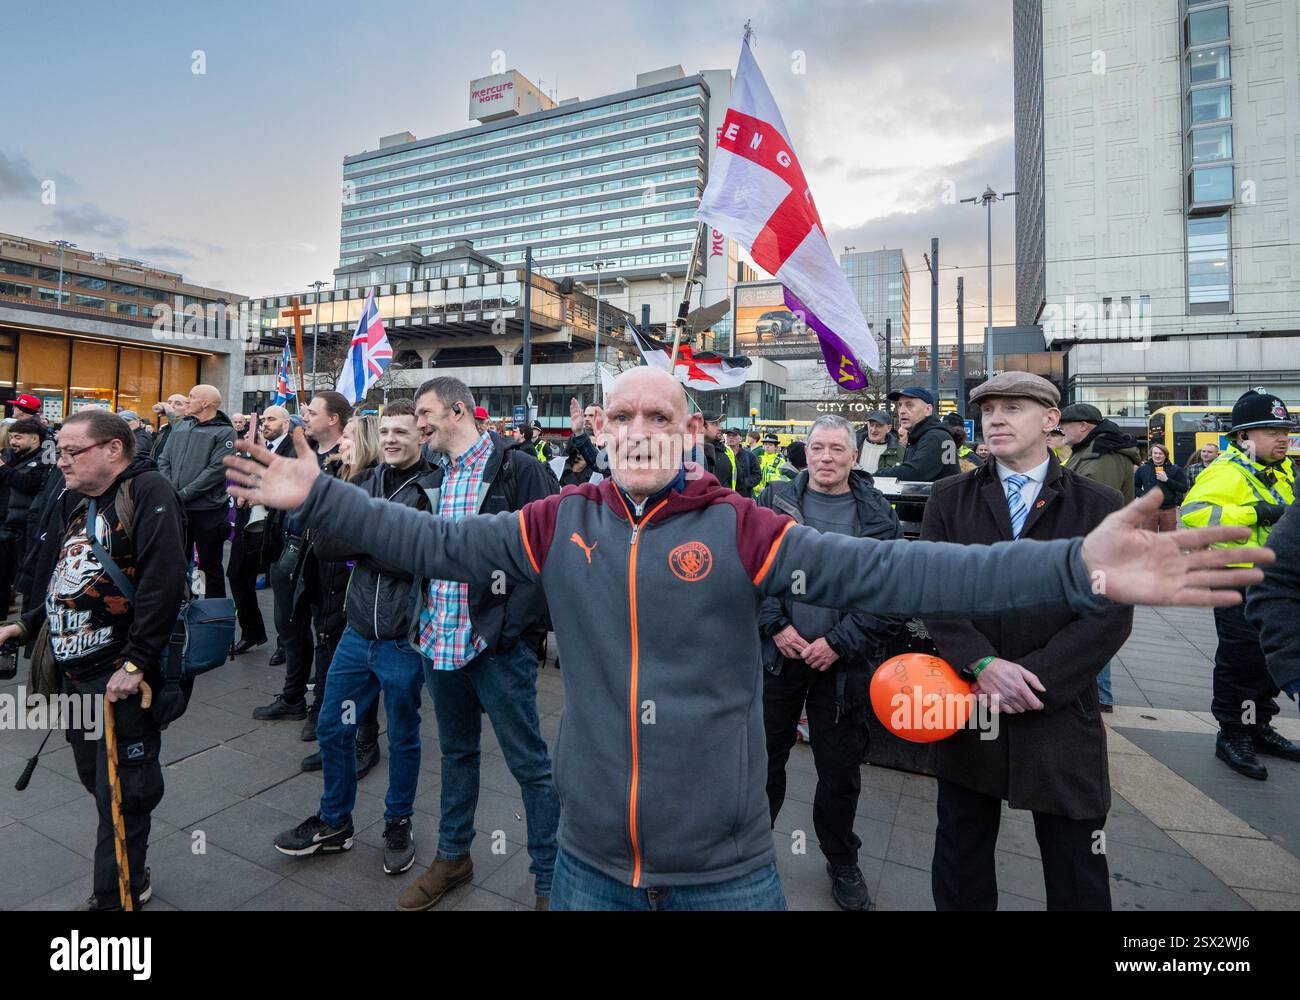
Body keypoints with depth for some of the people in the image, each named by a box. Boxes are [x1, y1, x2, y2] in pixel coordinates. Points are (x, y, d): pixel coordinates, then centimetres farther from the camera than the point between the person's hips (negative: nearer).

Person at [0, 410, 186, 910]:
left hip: (122, 677, -9)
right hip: (75, 671, 9)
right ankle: (131, 874, 39)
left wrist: (135, 662, -26)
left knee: (121, 795, 3)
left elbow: (162, 582, -25)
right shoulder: (76, 501, 14)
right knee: (95, 780, 20)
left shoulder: (148, 492, -15)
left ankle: (115, 895, 21)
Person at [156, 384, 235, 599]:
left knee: (211, 566, 5)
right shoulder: (180, 426, 11)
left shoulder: (225, 432, -8)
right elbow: (164, 461, 9)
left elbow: (216, 470, -16)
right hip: (175, 509, 6)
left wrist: (182, 495, -17)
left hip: (208, 511, -6)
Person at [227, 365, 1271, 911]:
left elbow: (883, 570, -21)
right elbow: (436, 543, 2)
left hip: (725, 866, -2)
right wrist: (318, 495, 0)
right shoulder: (560, 522, -4)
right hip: (590, 859, 3)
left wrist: (1079, 570, -30)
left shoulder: (738, 527, -13)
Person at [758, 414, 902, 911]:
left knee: (840, 768, 13)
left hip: (844, 661, 0)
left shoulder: (878, 516, -2)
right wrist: (776, 627, -11)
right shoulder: (775, 501, 0)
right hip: (778, 653, 1)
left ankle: (842, 861, 37)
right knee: (766, 756, 15)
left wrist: (839, 642, -12)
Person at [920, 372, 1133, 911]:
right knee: (960, 865, 18)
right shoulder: (949, 498, 2)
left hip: (1061, 712, -1)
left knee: (1077, 878, 15)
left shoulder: (1098, 505, -1)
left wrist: (1033, 678, -16)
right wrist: (983, 665, -18)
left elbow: (1111, 615, -8)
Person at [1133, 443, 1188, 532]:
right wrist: (1142, 494, -2)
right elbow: (1134, 486, 14)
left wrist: (1167, 480, -12)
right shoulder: (1142, 469, 6)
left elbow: (1184, 488, -3)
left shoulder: (1175, 469, 4)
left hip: (1169, 510, 0)